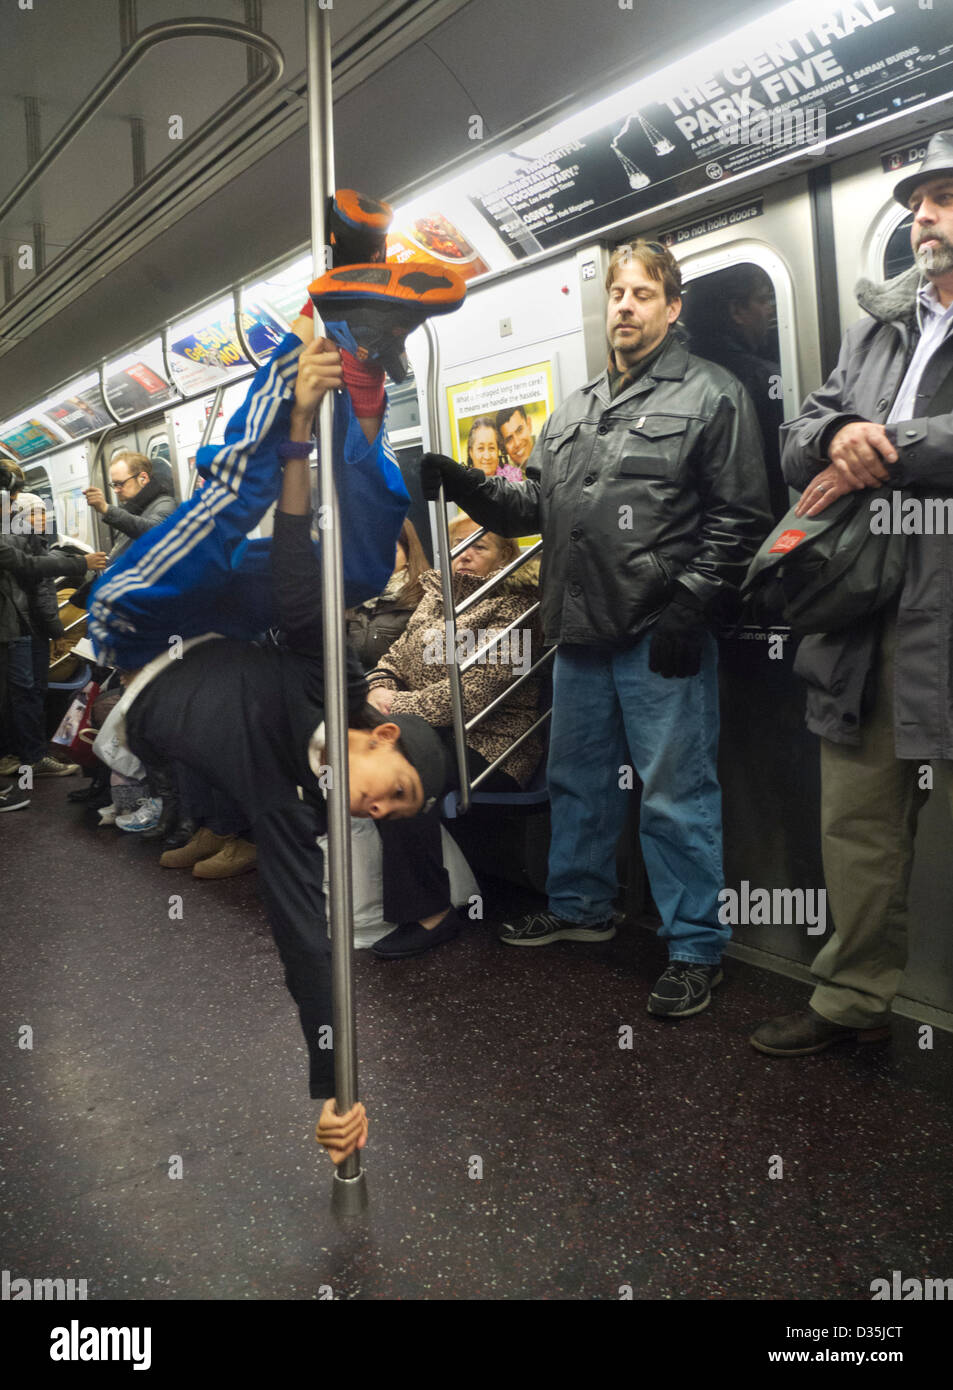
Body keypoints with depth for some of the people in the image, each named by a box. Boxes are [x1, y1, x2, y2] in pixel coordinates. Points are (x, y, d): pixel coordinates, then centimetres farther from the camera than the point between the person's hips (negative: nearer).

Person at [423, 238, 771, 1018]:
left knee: (676, 794, -1)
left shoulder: (711, 395, -1)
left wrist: (689, 606, -15)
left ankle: (695, 948, 13)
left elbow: (740, 515, -8)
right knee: (578, 779, 18)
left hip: (661, 635, -7)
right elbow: (535, 506, 18)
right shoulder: (573, 412, 19)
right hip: (582, 633, 7)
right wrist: (469, 487, 2)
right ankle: (580, 908, 37)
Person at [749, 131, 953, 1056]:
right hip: (865, 622, 6)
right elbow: (799, 442, 13)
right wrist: (838, 435, -9)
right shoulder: (877, 326, 19)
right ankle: (853, 999, 29)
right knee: (855, 822, 14)